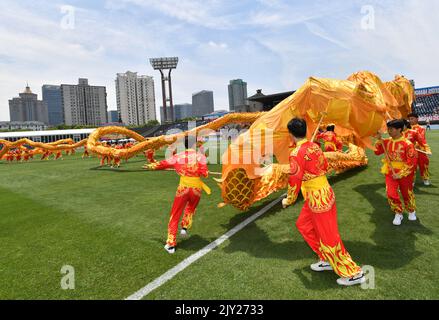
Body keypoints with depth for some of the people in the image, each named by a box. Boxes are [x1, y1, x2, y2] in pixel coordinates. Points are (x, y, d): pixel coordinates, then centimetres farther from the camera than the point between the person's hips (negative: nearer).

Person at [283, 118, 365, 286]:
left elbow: (294, 181, -16)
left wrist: (288, 200, 0)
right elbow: (325, 166, 15)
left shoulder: (296, 154, -20)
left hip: (317, 199, -9)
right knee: (303, 224, 23)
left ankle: (354, 274, 20)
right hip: (325, 192, 9)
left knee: (329, 237, 5)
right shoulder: (315, 146, 3)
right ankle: (327, 260, 33)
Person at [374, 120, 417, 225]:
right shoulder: (387, 142, -2)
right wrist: (379, 140, -8)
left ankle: (411, 211, 42)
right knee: (391, 194, -7)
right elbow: (377, 152, 4)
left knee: (407, 194, 15)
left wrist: (400, 174, -19)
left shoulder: (407, 144, -17)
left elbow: (411, 162, -16)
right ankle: (398, 213, 14)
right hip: (390, 172, 3)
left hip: (405, 173, -3)